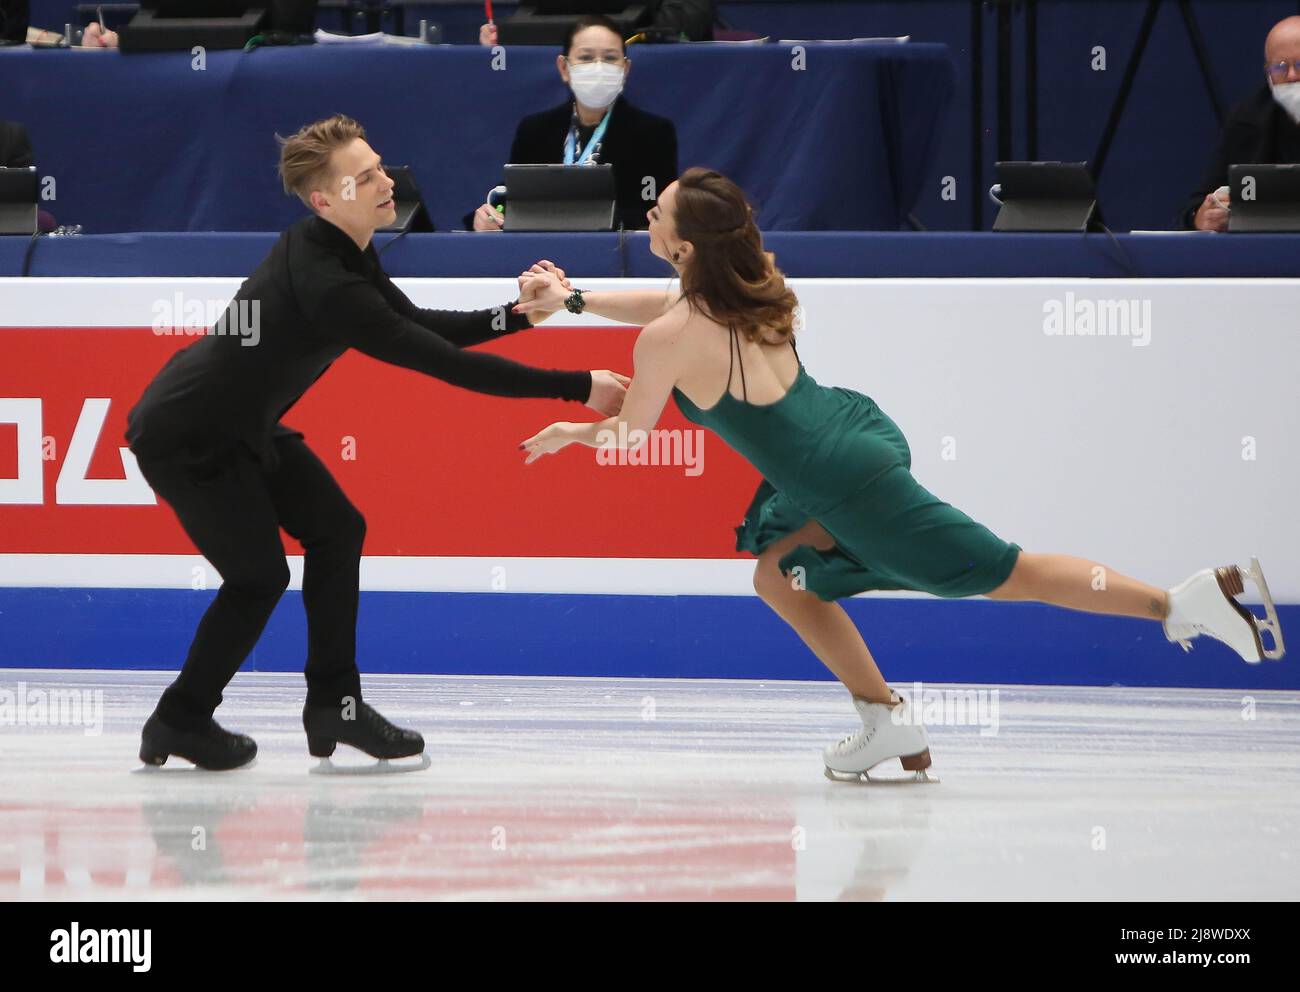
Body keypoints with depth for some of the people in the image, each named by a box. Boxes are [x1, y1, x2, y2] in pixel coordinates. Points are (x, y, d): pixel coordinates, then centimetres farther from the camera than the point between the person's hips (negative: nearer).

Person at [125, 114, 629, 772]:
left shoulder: (339, 250, -1)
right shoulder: (323, 282, -32)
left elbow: (421, 326, 8)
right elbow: (442, 361, -32)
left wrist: (517, 315, -8)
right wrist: (578, 389, -30)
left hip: (243, 424, 10)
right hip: (186, 438, -10)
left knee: (335, 530, 8)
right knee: (258, 576, -4)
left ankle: (334, 704, 13)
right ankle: (180, 722, 13)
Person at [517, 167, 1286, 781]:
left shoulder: (668, 340, -19)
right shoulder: (754, 282, 4)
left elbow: (631, 436, -3)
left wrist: (565, 433, 17)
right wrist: (573, 299, 23)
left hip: (853, 481, -9)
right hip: (860, 431, 9)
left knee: (999, 574, -1)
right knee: (781, 574, 22)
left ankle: (1190, 601, -4)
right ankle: (887, 722, 21)